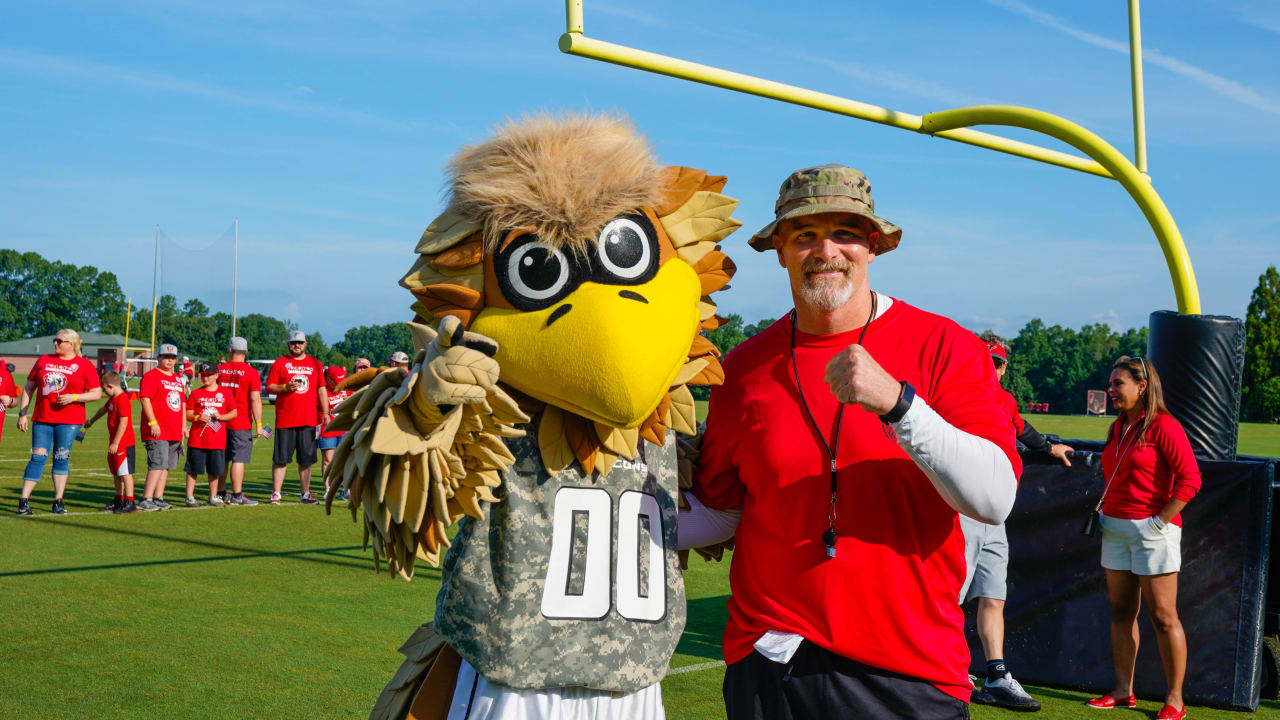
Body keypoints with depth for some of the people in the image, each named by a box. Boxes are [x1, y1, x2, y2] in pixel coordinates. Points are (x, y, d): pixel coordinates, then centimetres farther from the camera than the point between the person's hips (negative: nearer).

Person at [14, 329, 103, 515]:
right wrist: (22, 413, 8)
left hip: (69, 420, -2)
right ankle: (24, 501, -2)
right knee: (38, 457, -3)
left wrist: (73, 397, -14)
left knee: (61, 458, 0)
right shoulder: (43, 360, 11)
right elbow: (28, 387, 14)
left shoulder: (85, 365, 2)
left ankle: (58, 501, 9)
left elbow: (96, 393, 0)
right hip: (42, 418, 2)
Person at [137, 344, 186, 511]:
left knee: (167, 465, 9)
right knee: (158, 464, -15)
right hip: (157, 432, -8)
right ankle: (146, 500, -14)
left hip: (175, 433, 8)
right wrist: (153, 422, -20)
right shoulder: (151, 375, -4)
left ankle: (158, 499, 14)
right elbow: (145, 399, -13)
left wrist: (184, 426, 19)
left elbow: (182, 403, 25)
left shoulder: (178, 379, 21)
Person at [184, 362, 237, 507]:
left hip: (218, 439, 1)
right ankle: (190, 497, 9)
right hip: (197, 438, -1)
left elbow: (234, 412, 6)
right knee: (193, 469, 1)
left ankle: (213, 497, 19)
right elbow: (188, 414, 5)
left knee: (215, 470, 7)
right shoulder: (195, 393, 6)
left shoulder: (226, 392, 6)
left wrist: (220, 417, -10)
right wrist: (197, 417, -15)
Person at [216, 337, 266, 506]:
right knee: (238, 459, -3)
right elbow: (255, 400, -12)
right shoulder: (251, 372, -8)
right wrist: (259, 425, -9)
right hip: (241, 424, -5)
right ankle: (237, 496, -3)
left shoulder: (219, 370, 5)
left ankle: (220, 494, 20)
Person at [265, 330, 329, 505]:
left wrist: (325, 413, 6)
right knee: (280, 458, -1)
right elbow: (269, 387, 2)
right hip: (285, 419, -2)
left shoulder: (315, 364, 12)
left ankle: (306, 494, 14)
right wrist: (286, 387, -15)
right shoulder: (280, 363, 5)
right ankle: (276, 494, 5)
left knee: (306, 459, 6)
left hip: (309, 419, 2)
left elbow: (321, 390, 13)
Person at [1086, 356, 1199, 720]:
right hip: (1116, 528, 8)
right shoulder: (1117, 428, 13)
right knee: (1121, 612, 10)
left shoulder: (1163, 426, -11)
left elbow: (1190, 479, -16)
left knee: (1163, 616, -3)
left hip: (1152, 530, -8)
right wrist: (1103, 511, 15)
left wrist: (1160, 521, -17)